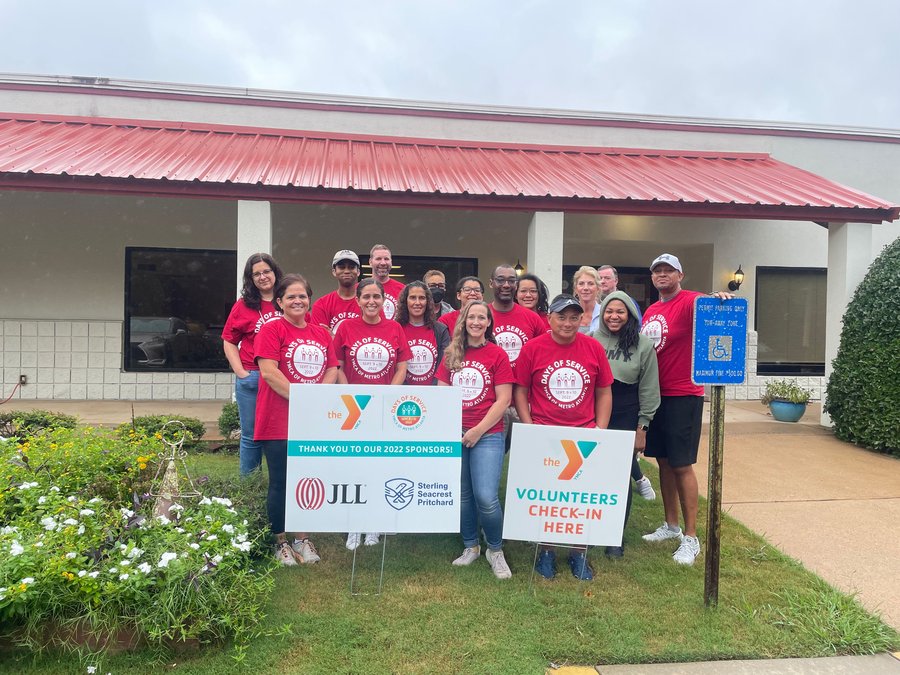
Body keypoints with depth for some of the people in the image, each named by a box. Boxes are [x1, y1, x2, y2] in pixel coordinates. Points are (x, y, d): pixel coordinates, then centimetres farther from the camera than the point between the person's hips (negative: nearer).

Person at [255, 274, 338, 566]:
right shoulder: (272, 329, -4)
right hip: (279, 421, -5)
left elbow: (332, 369, 9)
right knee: (280, 482, 5)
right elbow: (268, 371, -14)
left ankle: (302, 539, 27)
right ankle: (280, 542, 20)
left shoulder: (322, 333, 12)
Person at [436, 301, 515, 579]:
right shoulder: (452, 355, 9)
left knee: (486, 497, -12)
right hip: (454, 434, 4)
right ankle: (470, 546, 31)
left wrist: (478, 430, -11)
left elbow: (503, 400, -6)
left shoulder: (498, 355, -2)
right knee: (462, 495, 11)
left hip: (487, 435, -4)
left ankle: (495, 550, 13)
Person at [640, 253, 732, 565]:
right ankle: (671, 525, 29)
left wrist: (718, 299, -55)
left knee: (682, 465, -3)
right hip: (655, 395, 7)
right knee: (663, 461, 14)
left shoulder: (689, 301, -9)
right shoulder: (650, 311, 12)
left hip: (683, 396, -7)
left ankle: (691, 537, 9)